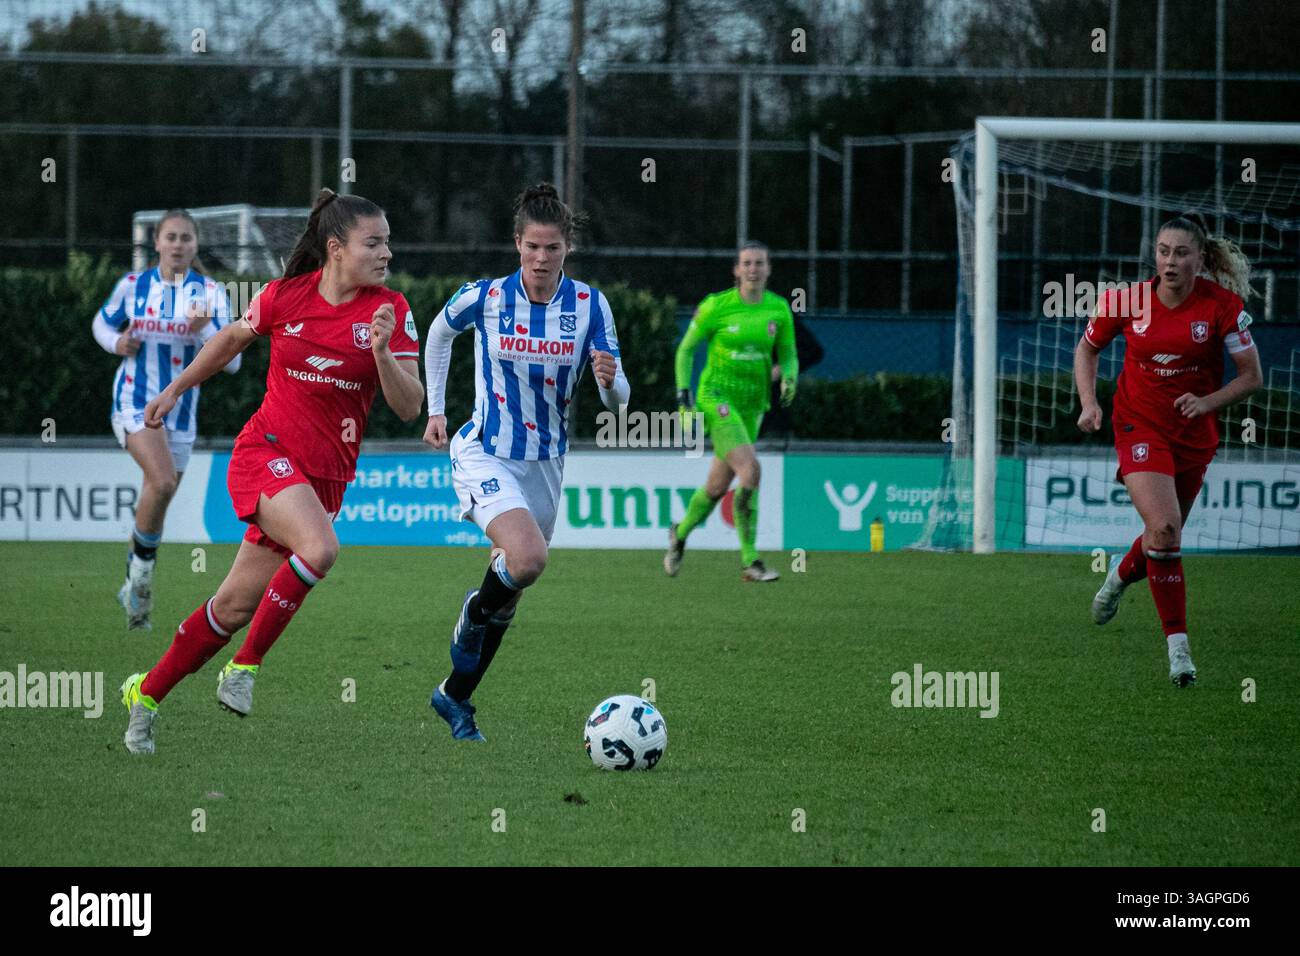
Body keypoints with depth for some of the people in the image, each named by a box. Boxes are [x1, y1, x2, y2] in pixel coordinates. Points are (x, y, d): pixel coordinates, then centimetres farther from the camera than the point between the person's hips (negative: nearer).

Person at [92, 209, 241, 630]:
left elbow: (231, 361, -8)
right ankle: (141, 575, -9)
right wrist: (117, 342, -6)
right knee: (162, 481, -27)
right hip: (135, 402, -3)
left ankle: (134, 593, 31)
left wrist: (204, 329, -26)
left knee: (158, 504, 12)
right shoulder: (133, 286, -2)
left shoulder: (210, 293, -3)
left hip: (181, 411, 3)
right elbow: (102, 322, 17)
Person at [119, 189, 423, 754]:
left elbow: (409, 408, -7)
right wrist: (176, 389, 25)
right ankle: (244, 667, -14)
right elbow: (234, 339, 17)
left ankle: (146, 693, 24)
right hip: (267, 450, -3)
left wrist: (382, 352, -23)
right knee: (319, 548, -31)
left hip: (326, 475, 3)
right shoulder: (286, 297, -4)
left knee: (237, 605, 5)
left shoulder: (390, 310, -3)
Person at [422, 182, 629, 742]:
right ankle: (472, 617, 2)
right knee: (528, 557, -29)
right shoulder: (484, 297, -11)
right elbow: (440, 332, 12)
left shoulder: (590, 306, -7)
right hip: (484, 455, -3)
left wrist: (609, 380, -30)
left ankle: (455, 696, 30)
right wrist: (435, 408, 12)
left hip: (545, 462, 3)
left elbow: (616, 401, -8)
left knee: (507, 591, 10)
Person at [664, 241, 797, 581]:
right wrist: (684, 398, -5)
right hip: (716, 397, -5)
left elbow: (789, 356, 11)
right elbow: (685, 349, 2)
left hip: (751, 406, 5)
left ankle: (681, 533, 41)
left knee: (718, 486, 11)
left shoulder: (779, 309, 3)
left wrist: (789, 378, -11)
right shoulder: (716, 306, -8)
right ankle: (749, 562, -17)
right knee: (750, 471, -22)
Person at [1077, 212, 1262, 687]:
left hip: (1195, 434, 2)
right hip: (1140, 426, -2)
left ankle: (1121, 574, 53)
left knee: (1166, 535, 16)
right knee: (1164, 528, -22)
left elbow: (1252, 375, -6)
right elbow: (1087, 348, 9)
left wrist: (1208, 402, -21)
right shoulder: (1127, 300, -10)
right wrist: (1089, 403, -5)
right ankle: (1177, 644, -16)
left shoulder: (1223, 305, -13)